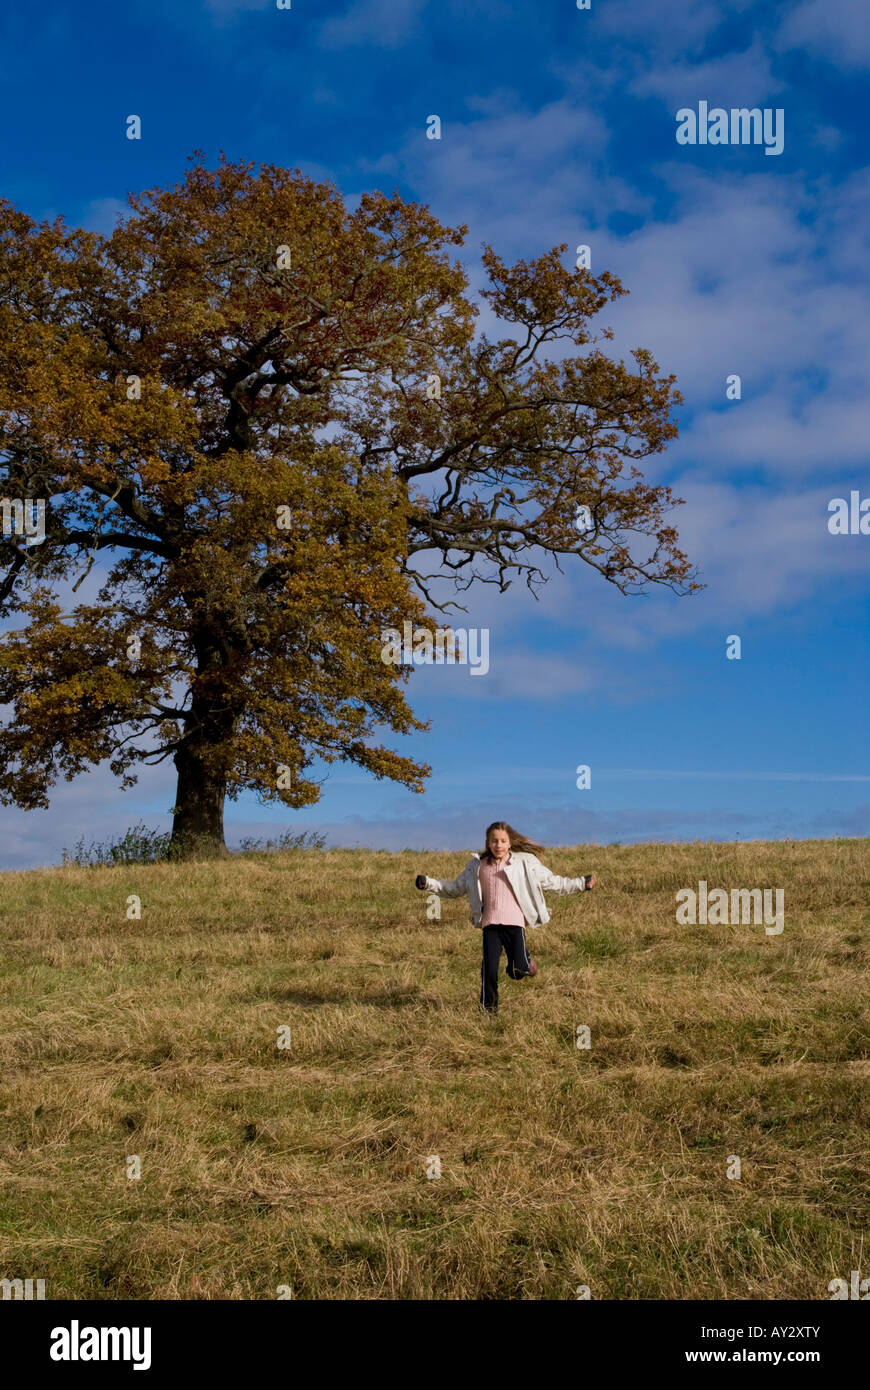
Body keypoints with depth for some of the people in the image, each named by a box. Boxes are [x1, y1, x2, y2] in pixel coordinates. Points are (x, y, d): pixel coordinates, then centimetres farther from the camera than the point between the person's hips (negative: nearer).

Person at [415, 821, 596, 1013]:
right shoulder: (477, 866, 11)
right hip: (490, 923, 1)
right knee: (489, 968, -8)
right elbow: (456, 888, 20)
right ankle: (488, 1006, 13)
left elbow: (551, 882, 13)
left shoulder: (525, 862, 7)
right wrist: (428, 884, 10)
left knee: (518, 971, -11)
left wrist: (581, 884, 7)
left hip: (514, 922, -1)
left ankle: (525, 960, 24)